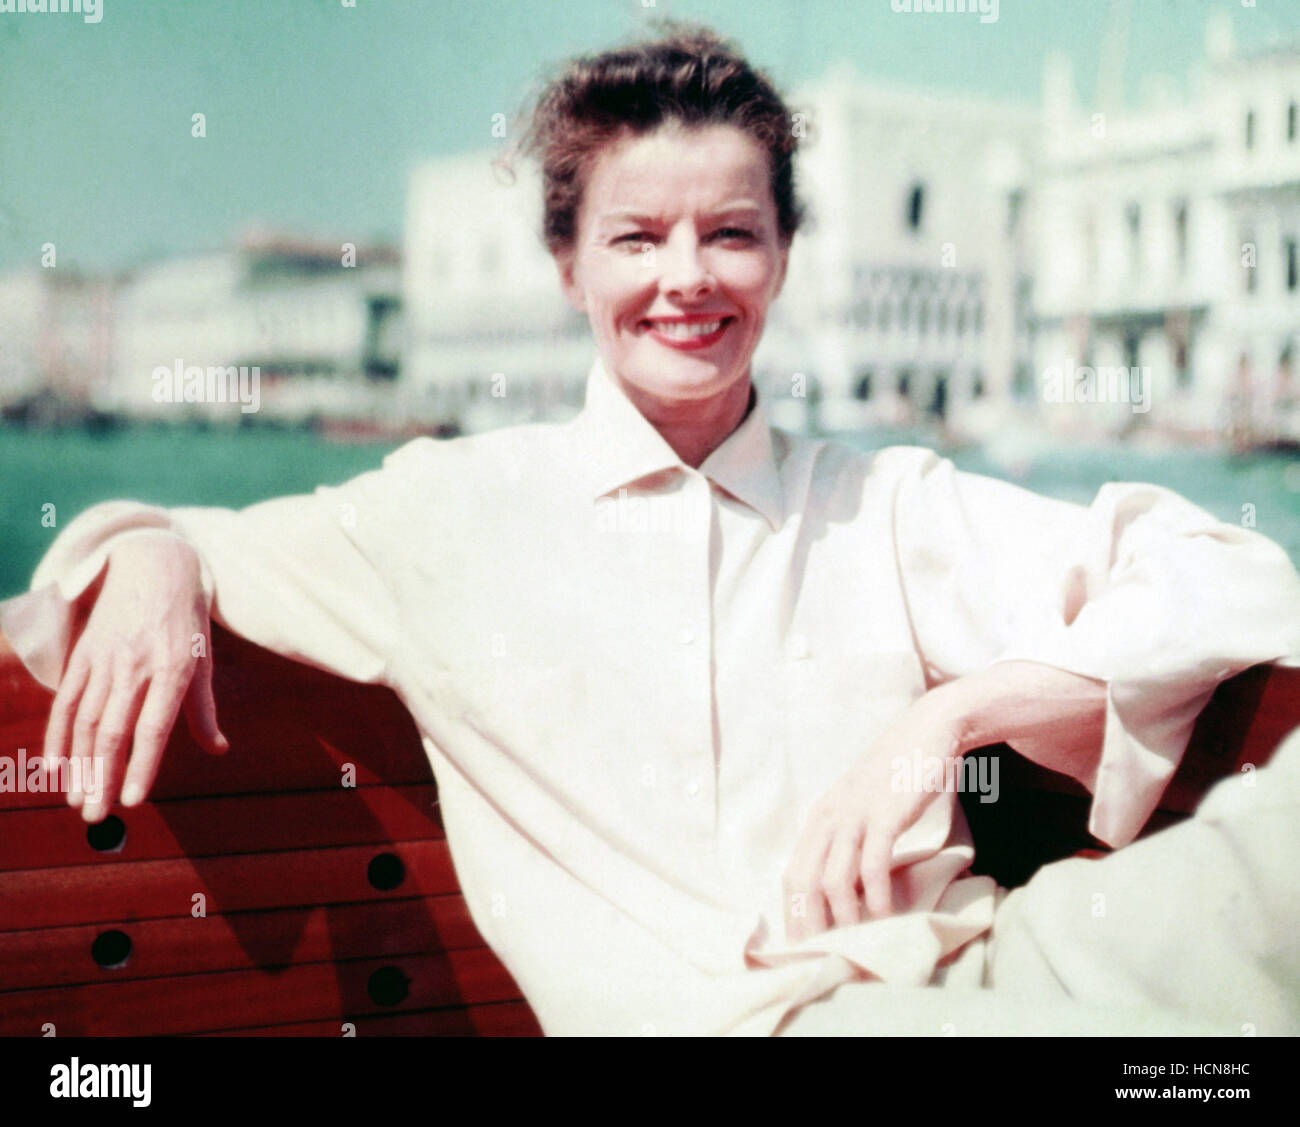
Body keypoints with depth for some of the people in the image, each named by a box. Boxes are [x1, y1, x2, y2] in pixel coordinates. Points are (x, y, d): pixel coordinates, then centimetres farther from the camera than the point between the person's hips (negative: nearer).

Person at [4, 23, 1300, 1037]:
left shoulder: (895, 508, 17)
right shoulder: (453, 513, 14)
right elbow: (182, 550, 24)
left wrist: (953, 712, -7)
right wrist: (150, 561, -3)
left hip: (984, 966, 2)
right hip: (708, 1014, -1)